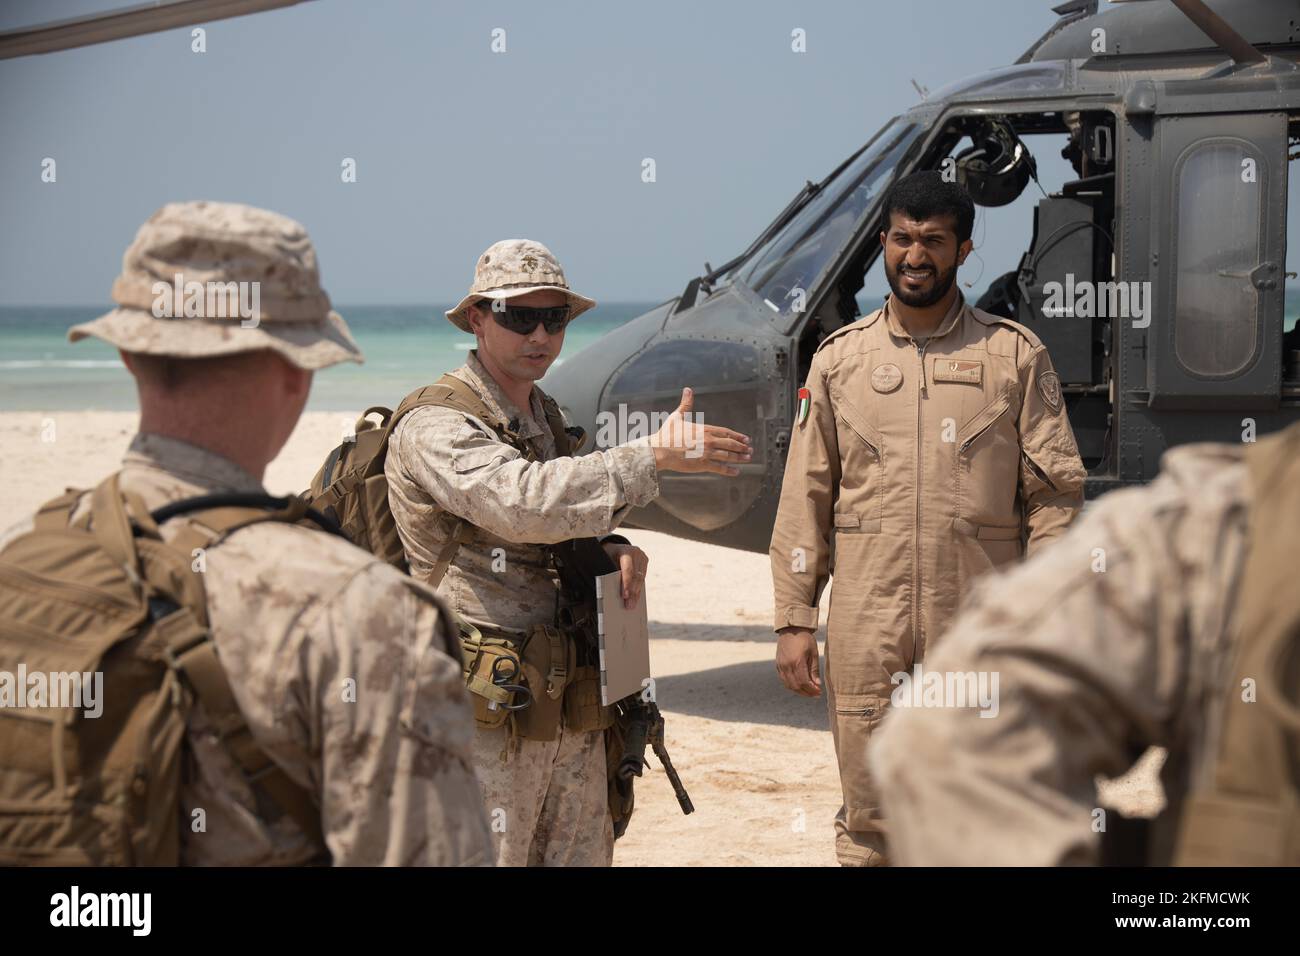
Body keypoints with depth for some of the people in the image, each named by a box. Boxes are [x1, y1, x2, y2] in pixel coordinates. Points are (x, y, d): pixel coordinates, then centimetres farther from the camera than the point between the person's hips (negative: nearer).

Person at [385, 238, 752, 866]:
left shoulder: (548, 418, 16)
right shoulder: (435, 427, -12)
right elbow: (523, 501, -30)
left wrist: (610, 548, 3)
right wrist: (655, 454, -31)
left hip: (570, 710, 8)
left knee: (583, 854, 12)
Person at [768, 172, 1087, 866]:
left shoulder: (1015, 356, 5)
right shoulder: (839, 359, 9)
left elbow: (1054, 496, 3)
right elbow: (806, 498, 9)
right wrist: (794, 620, 3)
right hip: (865, 632, 1)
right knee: (870, 823, 6)